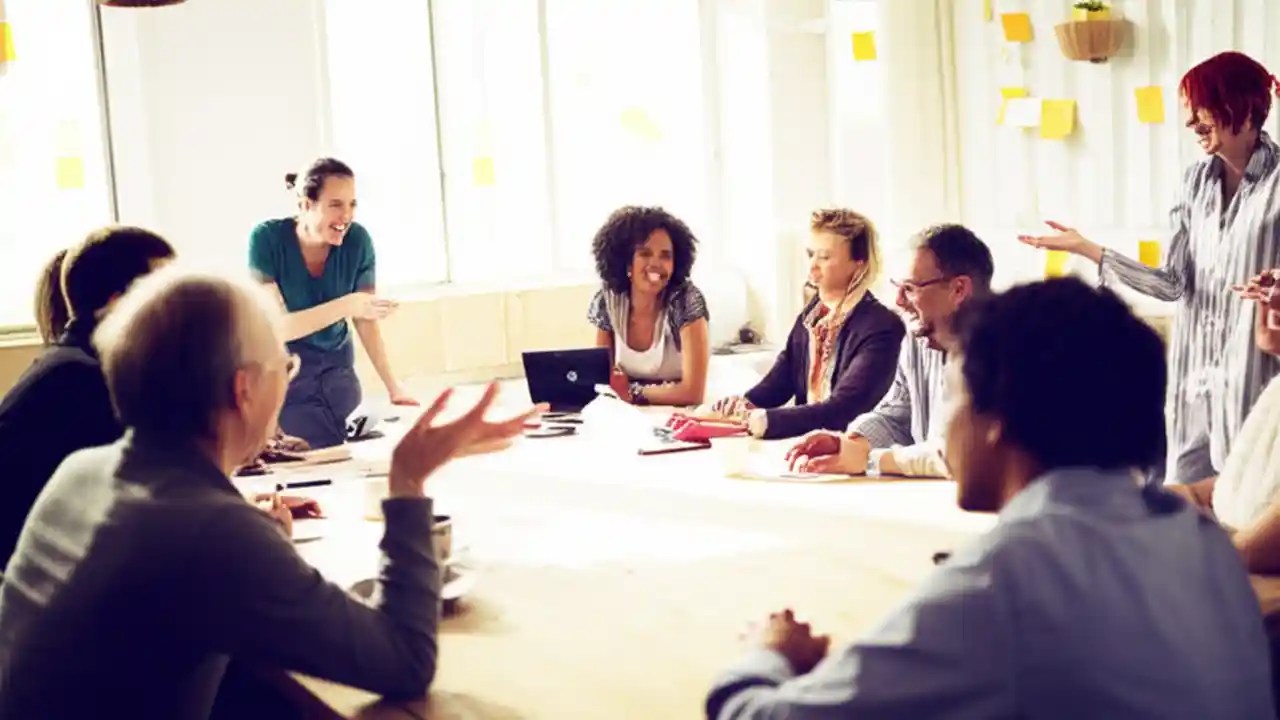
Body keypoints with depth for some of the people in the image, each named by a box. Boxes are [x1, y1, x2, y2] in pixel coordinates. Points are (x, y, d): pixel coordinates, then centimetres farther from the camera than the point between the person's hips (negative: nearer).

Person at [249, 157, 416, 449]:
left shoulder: (357, 240, -13)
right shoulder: (267, 239, -21)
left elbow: (366, 321, -6)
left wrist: (393, 387, -13)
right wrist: (345, 305, -37)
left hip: (336, 370, 3)